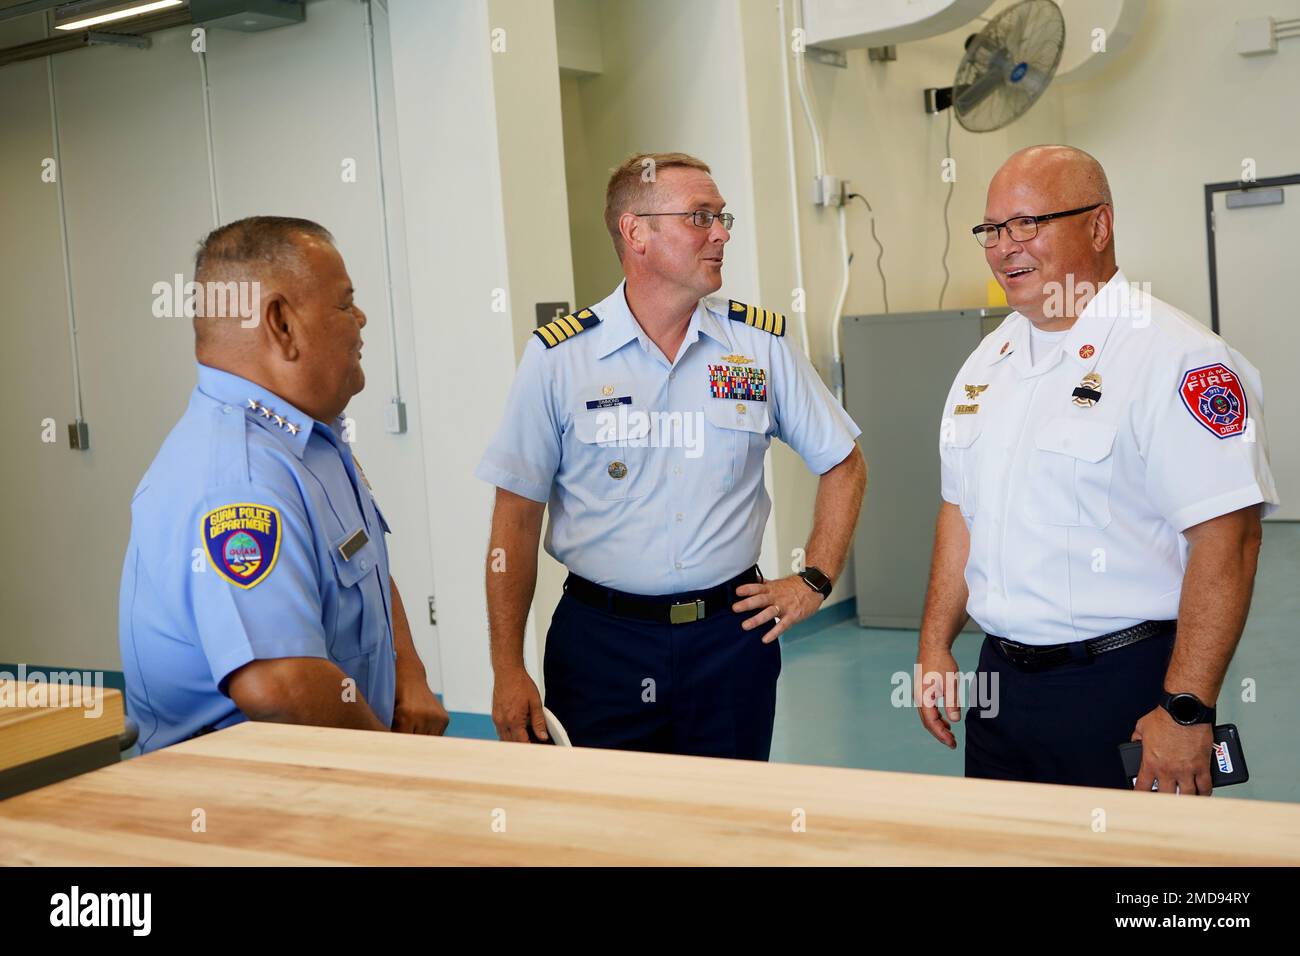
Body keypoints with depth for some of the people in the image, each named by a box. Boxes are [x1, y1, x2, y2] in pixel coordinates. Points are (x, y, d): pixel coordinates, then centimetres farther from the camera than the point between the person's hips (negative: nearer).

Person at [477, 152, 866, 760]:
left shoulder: (761, 343, 2)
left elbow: (843, 465, 14)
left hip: (731, 634, 2)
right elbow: (517, 517, -2)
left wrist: (815, 582, 6)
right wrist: (507, 669, -5)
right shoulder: (558, 356, -4)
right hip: (599, 641, -2)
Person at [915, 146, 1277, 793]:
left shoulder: (1175, 358, -15)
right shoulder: (989, 361, 9)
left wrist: (1187, 712, -23)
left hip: (1120, 688, -7)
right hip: (1000, 675, 7)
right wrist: (934, 647, 11)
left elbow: (1226, 540, -21)